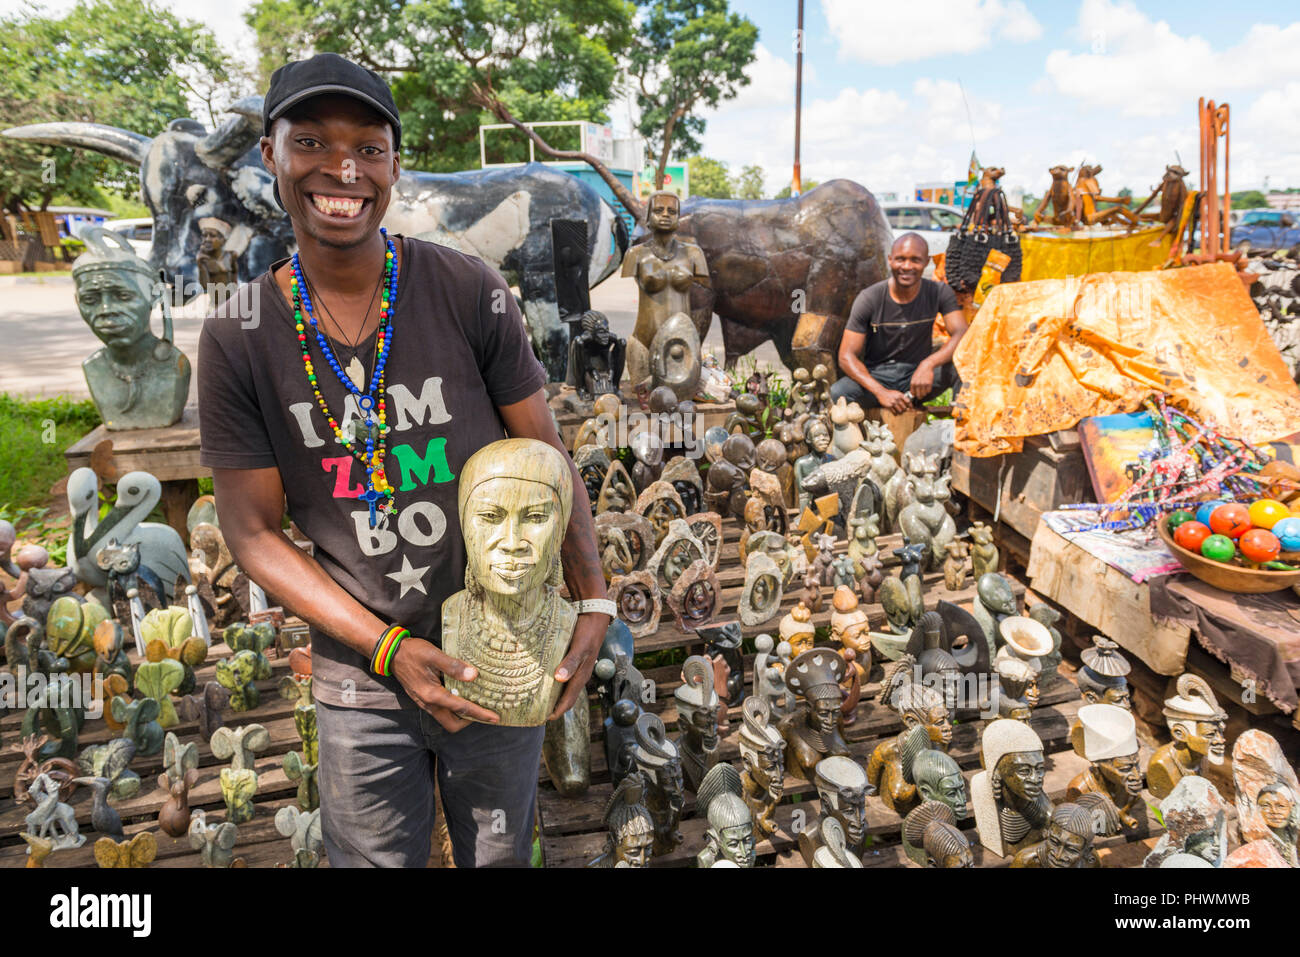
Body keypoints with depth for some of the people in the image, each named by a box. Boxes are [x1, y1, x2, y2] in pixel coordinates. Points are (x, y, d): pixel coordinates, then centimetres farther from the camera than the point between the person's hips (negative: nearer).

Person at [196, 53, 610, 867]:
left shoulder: (469, 293, -12)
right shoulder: (239, 340, -9)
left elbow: (546, 458, -4)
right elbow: (254, 532, -6)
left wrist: (594, 602, -11)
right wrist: (388, 648, -14)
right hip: (358, 674, 1)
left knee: (500, 853, 21)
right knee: (372, 857, 20)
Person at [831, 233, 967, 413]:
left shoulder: (939, 292, -4)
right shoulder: (868, 299, -11)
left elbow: (962, 336, -17)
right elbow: (847, 356, -15)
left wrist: (928, 364, -38)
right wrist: (881, 392, -30)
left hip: (918, 375, 2)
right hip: (876, 376, -1)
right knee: (838, 393, -34)